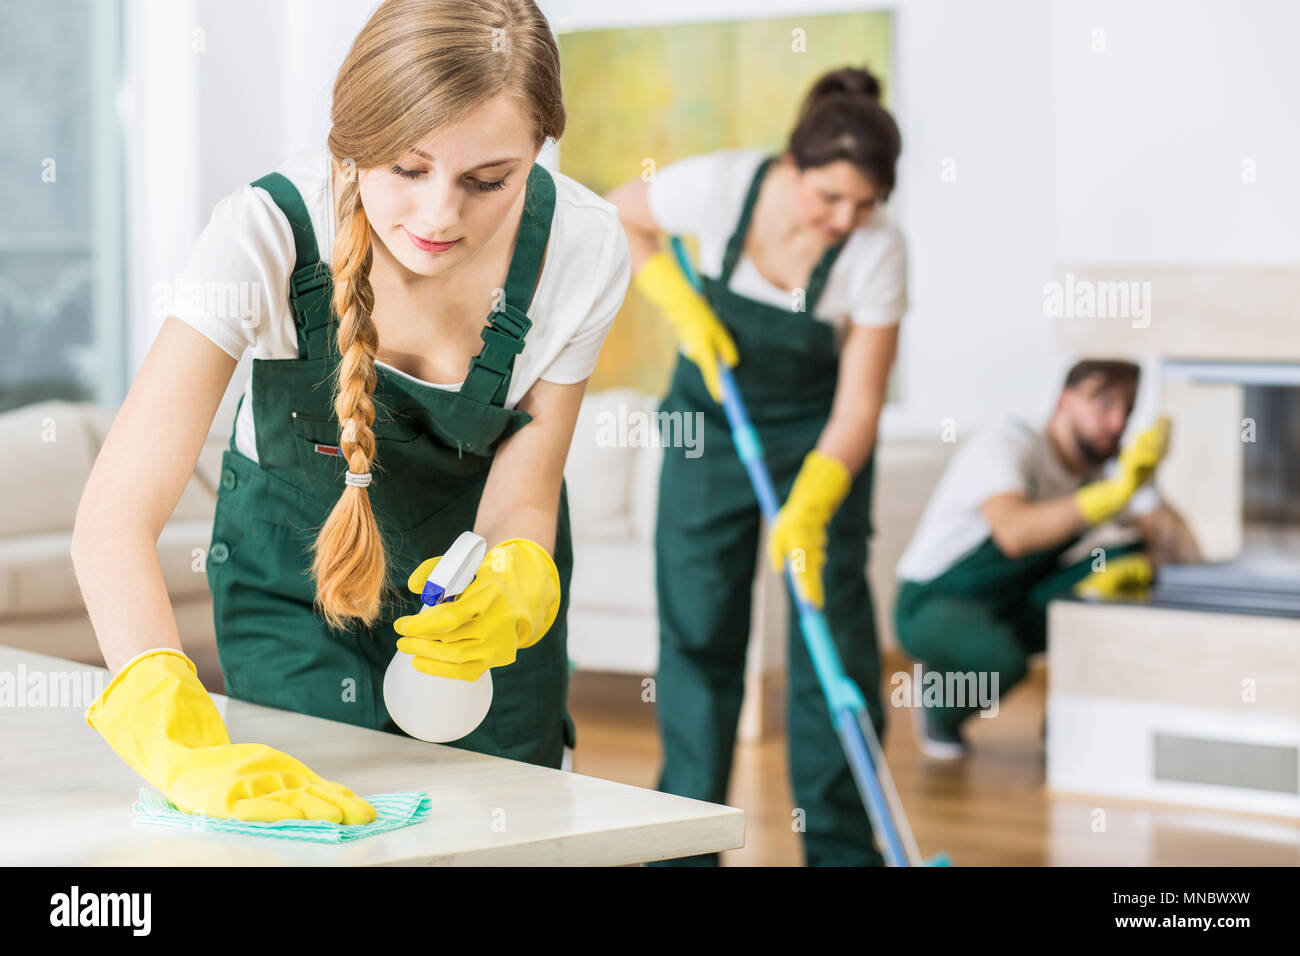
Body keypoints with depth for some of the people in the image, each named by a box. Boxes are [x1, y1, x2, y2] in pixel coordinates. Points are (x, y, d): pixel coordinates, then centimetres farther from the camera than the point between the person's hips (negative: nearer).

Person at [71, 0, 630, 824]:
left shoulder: (581, 246, -26)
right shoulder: (269, 228, -34)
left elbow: (521, 503, -15)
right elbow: (115, 517, -41)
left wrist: (514, 586, -40)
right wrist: (186, 749, -56)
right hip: (292, 560, -1)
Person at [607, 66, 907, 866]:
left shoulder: (880, 249, -26)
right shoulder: (719, 185, -25)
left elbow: (858, 407, -22)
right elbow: (620, 215, -3)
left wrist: (809, 512, -33)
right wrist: (681, 305, -15)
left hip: (819, 434, -1)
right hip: (712, 415, 1)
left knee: (834, 636, -5)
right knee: (698, 633, 2)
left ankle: (842, 849, 5)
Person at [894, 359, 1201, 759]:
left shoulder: (1106, 465, -4)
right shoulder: (1004, 446, -25)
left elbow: (1169, 532, -9)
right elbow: (1014, 533, -45)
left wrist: (1140, 567, -32)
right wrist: (1116, 491, -53)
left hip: (1019, 606, 7)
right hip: (933, 605, -7)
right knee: (1001, 659, -38)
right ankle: (940, 702, -2)